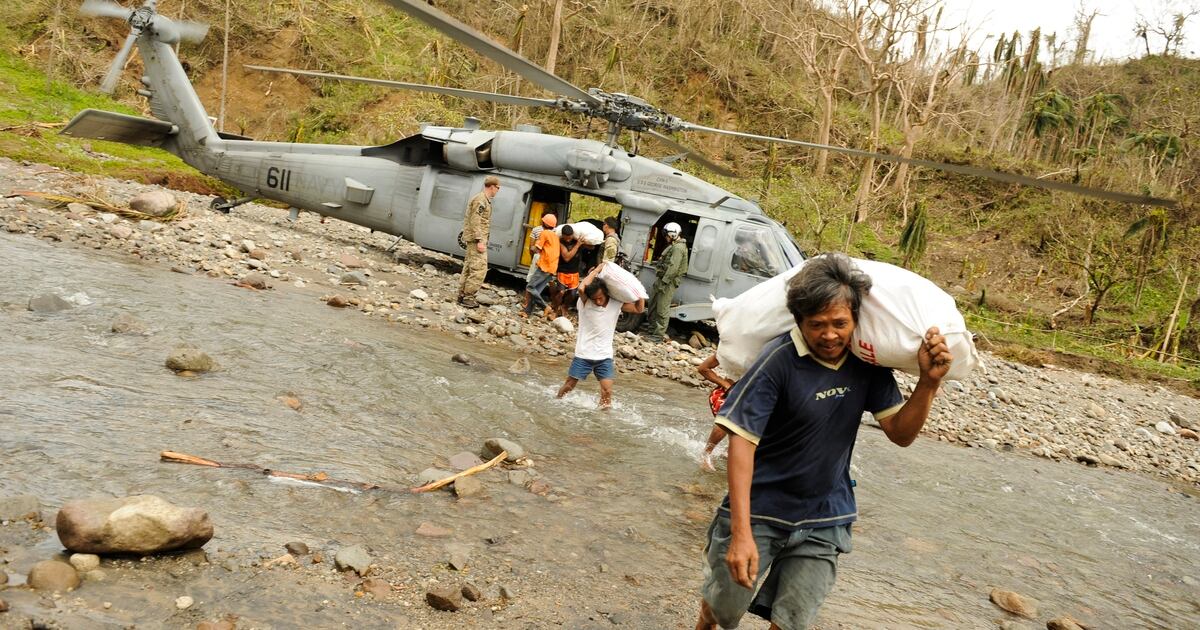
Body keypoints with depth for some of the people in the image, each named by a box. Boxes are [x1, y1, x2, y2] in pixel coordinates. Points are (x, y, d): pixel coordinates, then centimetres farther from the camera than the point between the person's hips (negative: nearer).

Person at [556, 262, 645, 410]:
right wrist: (597, 270, -24)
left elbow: (639, 308, 3)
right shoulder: (584, 303, -12)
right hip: (583, 355, -2)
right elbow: (581, 288, -33)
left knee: (607, 391, -8)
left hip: (604, 356, 2)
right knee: (569, 386, 9)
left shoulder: (616, 304, -3)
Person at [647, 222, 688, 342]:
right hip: (662, 279, 11)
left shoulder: (678, 248, -16)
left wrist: (663, 282, -25)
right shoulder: (673, 246, 19)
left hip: (668, 282, -11)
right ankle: (653, 329, 25)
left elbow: (673, 268, -24)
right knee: (653, 305, 16)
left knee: (662, 309, -7)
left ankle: (659, 334, -3)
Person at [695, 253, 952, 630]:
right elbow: (742, 443, -23)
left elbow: (900, 433, -1)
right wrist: (741, 533, -28)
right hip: (761, 509, -3)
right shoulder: (779, 361, -22)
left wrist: (928, 382, -21)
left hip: (824, 520, 4)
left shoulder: (868, 363, -5)